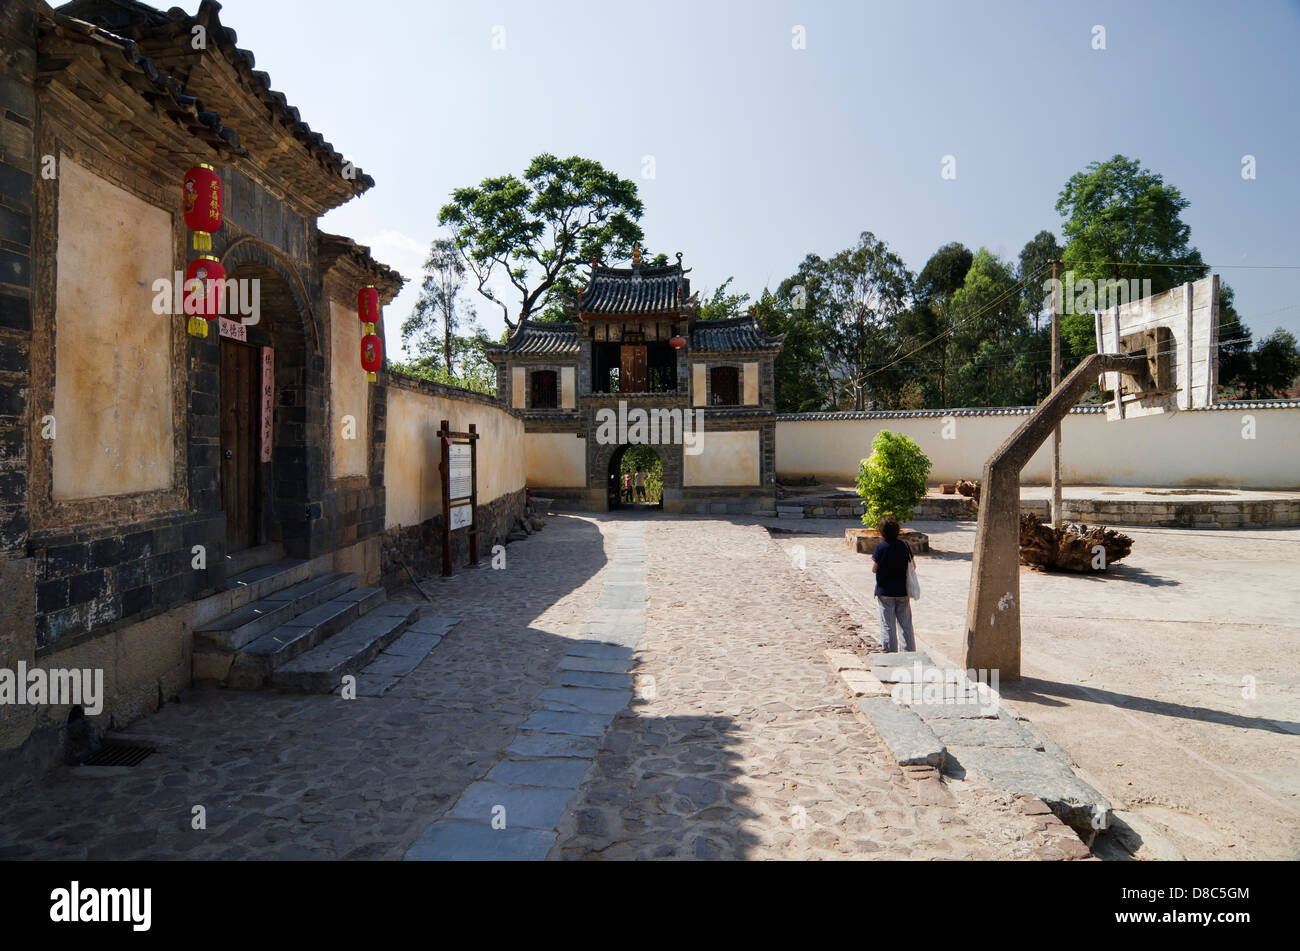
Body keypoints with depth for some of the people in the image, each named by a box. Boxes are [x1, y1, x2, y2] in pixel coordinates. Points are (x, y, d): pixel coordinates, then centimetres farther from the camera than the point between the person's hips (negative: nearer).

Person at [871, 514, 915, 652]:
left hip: (885, 592, -3)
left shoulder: (880, 547, -14)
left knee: (887, 625, 5)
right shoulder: (904, 546, -5)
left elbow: (874, 569, -9)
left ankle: (890, 653, 8)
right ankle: (909, 651, 20)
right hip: (903, 591, 3)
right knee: (906, 624, 14)